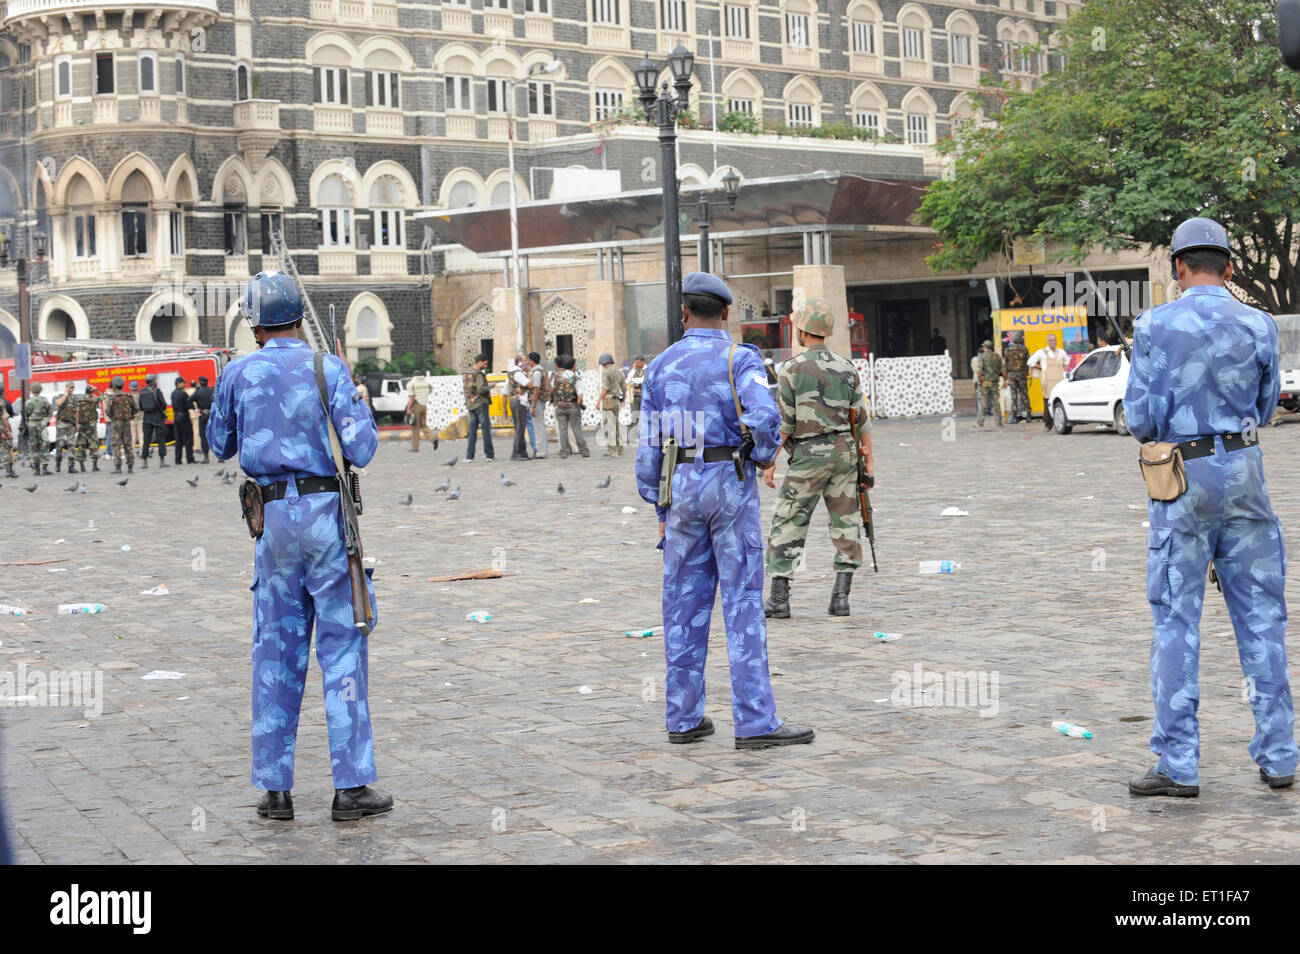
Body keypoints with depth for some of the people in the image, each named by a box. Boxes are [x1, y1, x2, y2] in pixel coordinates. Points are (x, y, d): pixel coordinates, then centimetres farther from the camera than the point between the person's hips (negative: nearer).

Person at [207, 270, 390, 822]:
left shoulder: (239, 373, 3)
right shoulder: (328, 370, -6)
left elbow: (221, 446, 18)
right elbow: (360, 450, -10)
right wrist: (356, 398, 6)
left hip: (274, 518, 3)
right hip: (327, 512, -3)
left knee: (276, 649, 9)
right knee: (342, 646, 1)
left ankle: (275, 787, 10)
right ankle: (350, 786, -1)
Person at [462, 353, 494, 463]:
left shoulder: (467, 374, 11)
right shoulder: (479, 374, -13)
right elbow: (481, 389, -24)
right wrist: (489, 387, -6)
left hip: (470, 405, 7)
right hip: (481, 403, -7)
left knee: (472, 431, 7)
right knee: (486, 429, 1)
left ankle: (469, 456, 1)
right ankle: (489, 454, 3)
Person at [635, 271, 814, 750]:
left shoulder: (661, 365, 7)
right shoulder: (739, 358, -6)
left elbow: (648, 444, 7)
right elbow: (764, 415, -23)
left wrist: (660, 509, 14)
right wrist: (764, 457, -2)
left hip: (681, 486, 4)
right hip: (730, 482, -4)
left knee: (685, 603, 10)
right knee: (743, 602, -5)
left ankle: (684, 717, 14)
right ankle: (755, 722, -8)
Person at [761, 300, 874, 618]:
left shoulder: (794, 368, -7)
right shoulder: (846, 367, 7)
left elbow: (783, 420, -9)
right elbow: (860, 417, 7)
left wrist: (770, 461, -4)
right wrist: (869, 458, 11)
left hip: (809, 455, -4)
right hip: (844, 452, 4)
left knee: (788, 525, 2)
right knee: (845, 524, 8)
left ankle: (779, 598, 0)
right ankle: (841, 596, 4)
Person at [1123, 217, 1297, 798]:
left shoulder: (1157, 326, -7)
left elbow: (1141, 416, -8)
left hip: (1182, 474, -2)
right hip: (1244, 468, 2)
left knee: (1176, 619, 2)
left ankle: (1178, 766, 3)